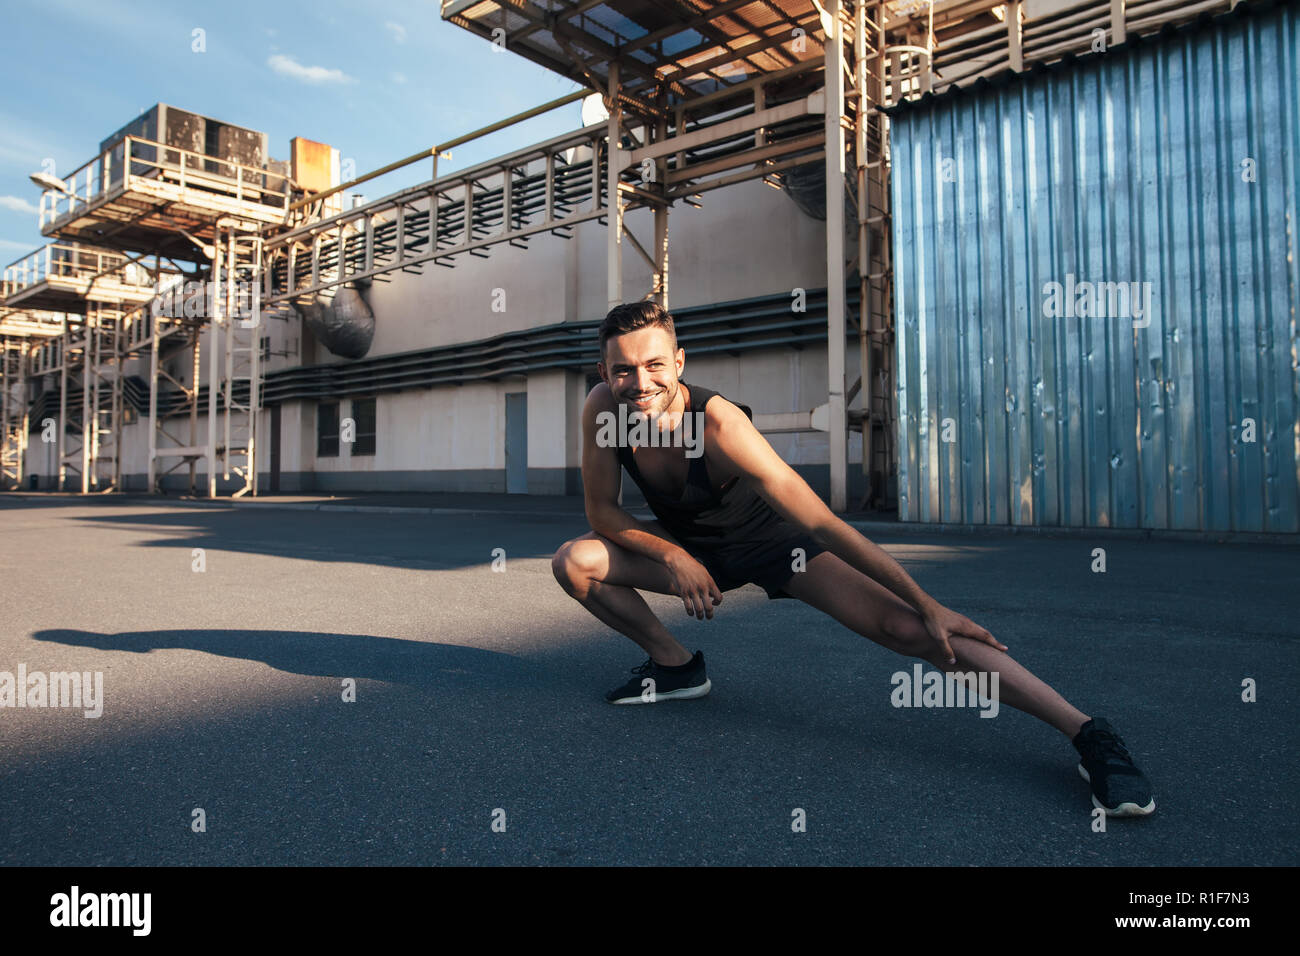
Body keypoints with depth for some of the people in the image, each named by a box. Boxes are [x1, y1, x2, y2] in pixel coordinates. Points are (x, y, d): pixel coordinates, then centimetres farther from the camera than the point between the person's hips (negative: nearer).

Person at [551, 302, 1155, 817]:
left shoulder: (719, 425, -35)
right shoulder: (603, 408, -21)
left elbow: (822, 523, -33)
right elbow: (602, 510, -8)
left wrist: (929, 606, -30)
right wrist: (673, 556, -25)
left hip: (770, 540, -5)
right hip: (691, 546, 5)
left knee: (907, 628, -23)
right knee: (574, 562, -13)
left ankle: (1086, 733, -17)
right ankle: (675, 666, 7)